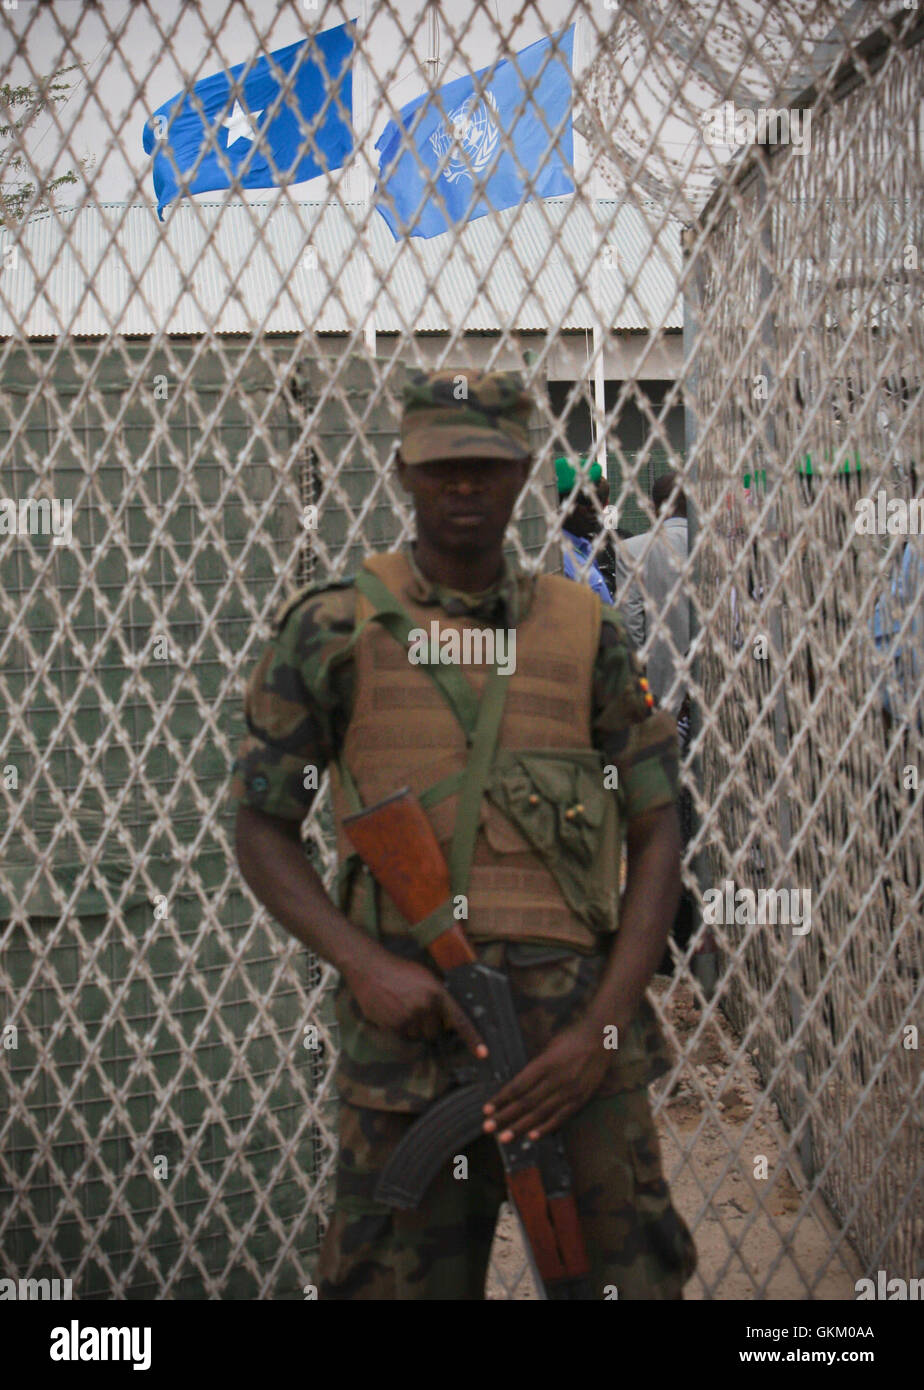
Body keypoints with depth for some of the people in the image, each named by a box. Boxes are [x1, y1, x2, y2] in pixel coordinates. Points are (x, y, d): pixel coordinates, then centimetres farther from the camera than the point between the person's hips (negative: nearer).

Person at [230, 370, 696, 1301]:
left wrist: (601, 1029, -6)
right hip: (410, 1017, -1)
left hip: (573, 1028, 1)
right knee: (399, 1277, 7)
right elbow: (261, 832, 4)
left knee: (628, 1274, 5)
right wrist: (365, 965, -13)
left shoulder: (587, 635, 7)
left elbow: (656, 835, 7)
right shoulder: (334, 632, 2)